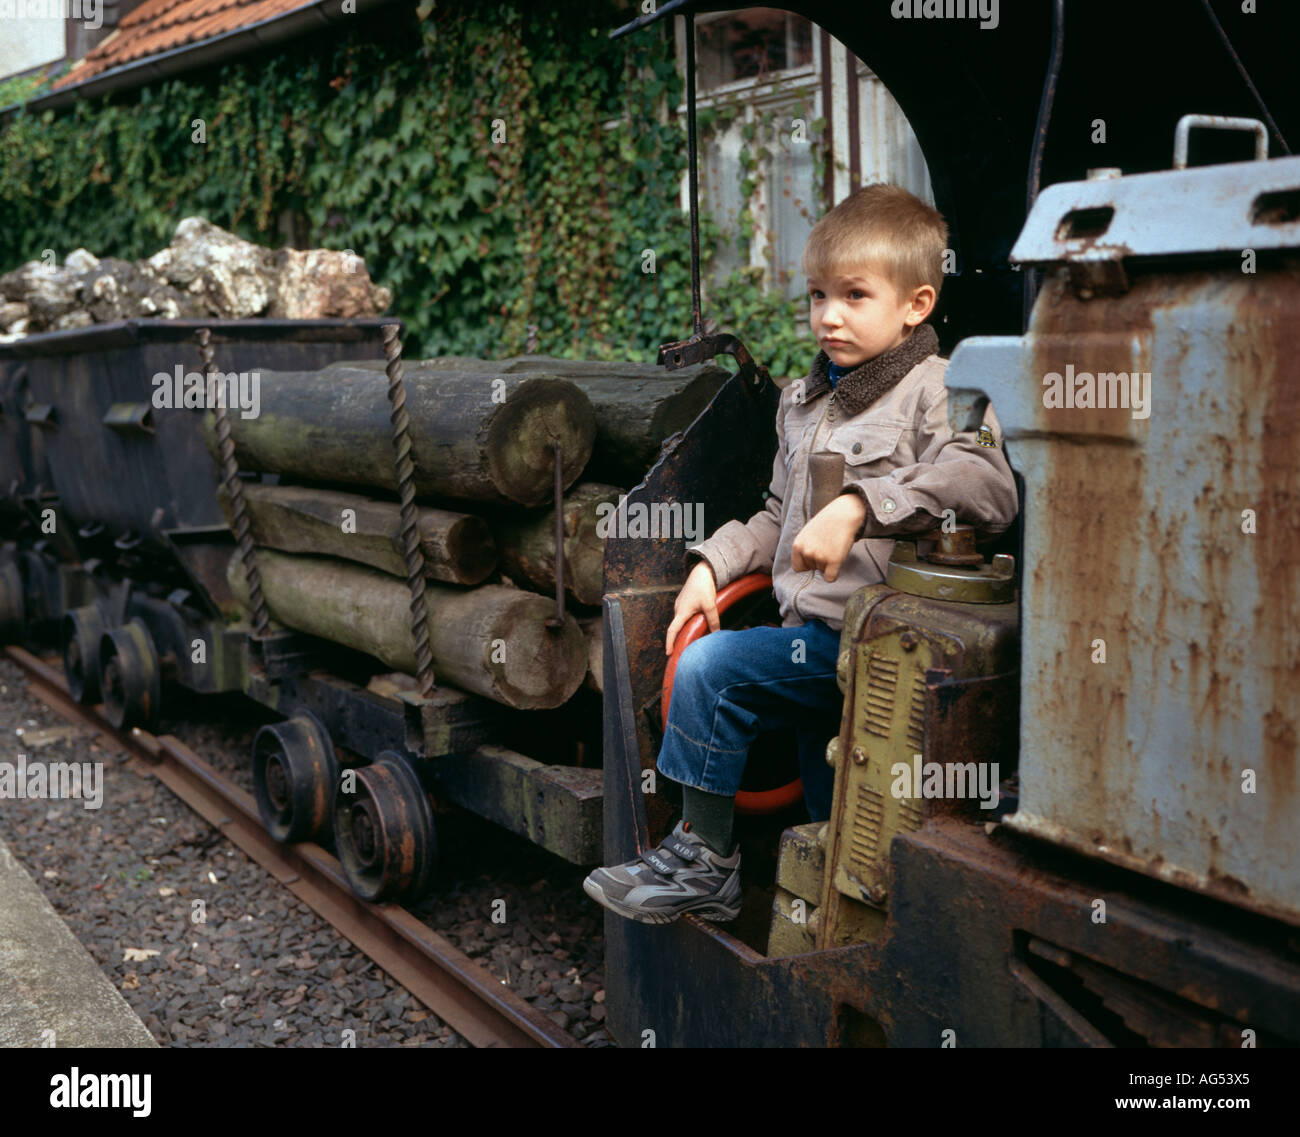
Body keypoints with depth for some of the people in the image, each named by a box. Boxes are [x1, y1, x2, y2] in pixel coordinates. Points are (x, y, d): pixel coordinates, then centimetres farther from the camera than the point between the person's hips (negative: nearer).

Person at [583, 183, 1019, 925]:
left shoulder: (937, 390, -10)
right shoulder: (806, 399, 15)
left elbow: (988, 487, -30)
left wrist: (858, 506, -36)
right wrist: (712, 564, 12)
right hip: (816, 640, 8)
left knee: (712, 669, -18)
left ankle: (705, 862, -2)